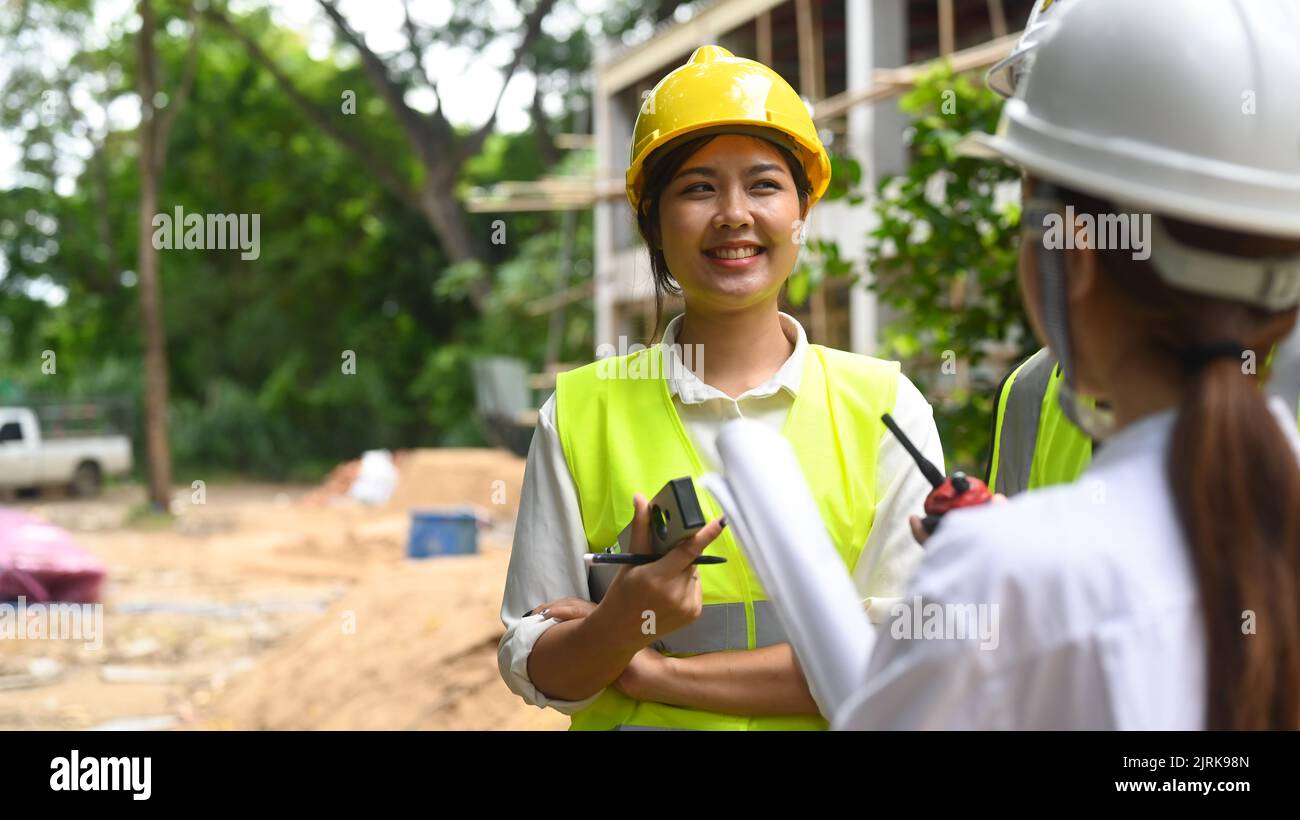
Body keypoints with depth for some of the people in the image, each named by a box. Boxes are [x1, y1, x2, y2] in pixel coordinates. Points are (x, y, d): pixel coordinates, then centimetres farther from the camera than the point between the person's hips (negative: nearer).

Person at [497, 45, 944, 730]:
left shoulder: (885, 408, 0)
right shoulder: (579, 413, 1)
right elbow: (534, 671, 0)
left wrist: (661, 672, -11)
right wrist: (621, 626, -20)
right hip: (632, 725, 1)